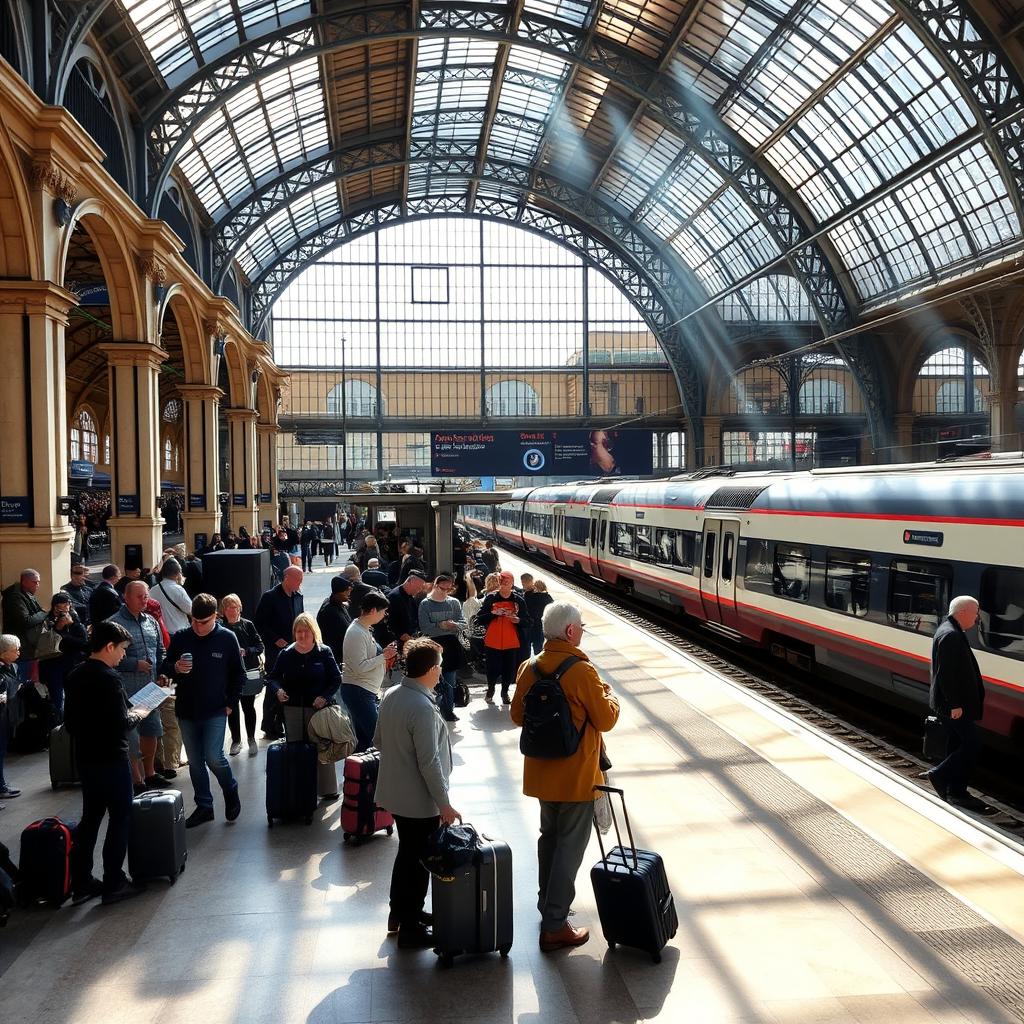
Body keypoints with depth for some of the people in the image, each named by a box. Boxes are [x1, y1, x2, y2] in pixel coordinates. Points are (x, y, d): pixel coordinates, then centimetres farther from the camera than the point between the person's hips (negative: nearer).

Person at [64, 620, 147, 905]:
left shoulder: (75, 676, 5)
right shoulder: (109, 678, -20)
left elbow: (69, 722, 10)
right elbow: (120, 724, -22)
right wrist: (135, 717, -3)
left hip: (85, 758, 8)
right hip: (111, 759, -8)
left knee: (90, 818, 16)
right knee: (120, 818, 5)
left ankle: (81, 883, 21)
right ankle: (113, 884, 9)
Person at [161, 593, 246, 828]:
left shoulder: (227, 638, -6)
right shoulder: (180, 637, -2)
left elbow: (239, 674, 2)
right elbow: (164, 668, 5)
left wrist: (230, 703, -4)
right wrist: (175, 668, -17)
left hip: (215, 711, -3)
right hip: (187, 711, 3)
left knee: (214, 757, -12)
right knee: (195, 762, 10)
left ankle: (231, 792, 15)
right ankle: (204, 806, 23)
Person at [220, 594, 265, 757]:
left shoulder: (247, 625, -1)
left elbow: (259, 646, -1)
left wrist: (246, 651, -16)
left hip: (248, 672, 0)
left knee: (248, 707, 8)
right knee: (232, 708, 7)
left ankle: (251, 740, 22)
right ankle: (236, 740, 22)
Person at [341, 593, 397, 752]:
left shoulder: (365, 630, 13)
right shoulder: (357, 633, -17)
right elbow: (359, 667, -23)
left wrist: (384, 654, 5)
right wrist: (383, 656, -17)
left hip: (369, 691, 10)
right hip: (358, 691, -10)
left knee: (363, 737, 15)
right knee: (374, 736, -9)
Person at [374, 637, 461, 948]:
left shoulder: (390, 696, -1)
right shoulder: (422, 708, -27)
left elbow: (378, 740, 10)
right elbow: (429, 763, -25)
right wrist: (445, 804, -17)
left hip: (395, 793, 8)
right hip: (420, 800, -8)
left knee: (406, 853, 24)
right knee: (418, 863, 7)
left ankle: (399, 913, 39)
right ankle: (411, 928, 20)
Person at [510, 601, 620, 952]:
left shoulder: (530, 668, -2)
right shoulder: (581, 671, -22)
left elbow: (517, 715, 7)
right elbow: (606, 719, -14)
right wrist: (610, 696, 4)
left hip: (543, 772, 7)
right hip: (576, 775, -7)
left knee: (549, 836, 23)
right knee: (570, 846, 3)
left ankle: (547, 903, 37)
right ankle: (554, 926, 6)